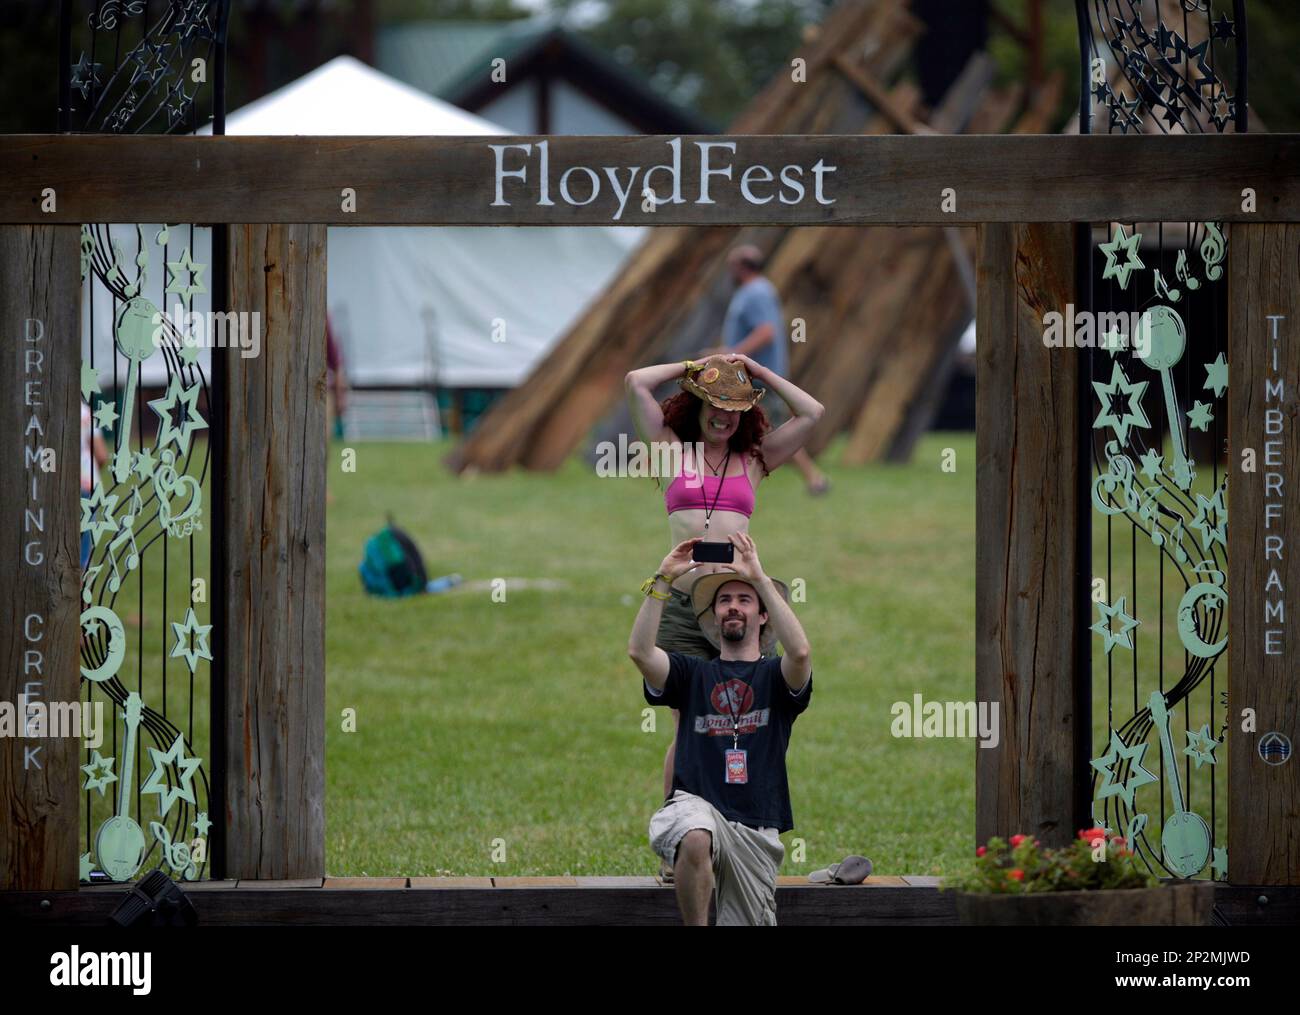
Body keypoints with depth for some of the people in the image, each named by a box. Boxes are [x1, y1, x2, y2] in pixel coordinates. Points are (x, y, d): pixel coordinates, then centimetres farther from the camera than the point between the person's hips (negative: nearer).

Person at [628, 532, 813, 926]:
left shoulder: (775, 676, 11)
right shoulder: (692, 674, 15)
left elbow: (800, 651, -14)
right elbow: (639, 650, -5)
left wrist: (759, 578, -16)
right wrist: (663, 579, -11)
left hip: (757, 831, 2)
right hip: (695, 808, -2)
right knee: (696, 839, -39)